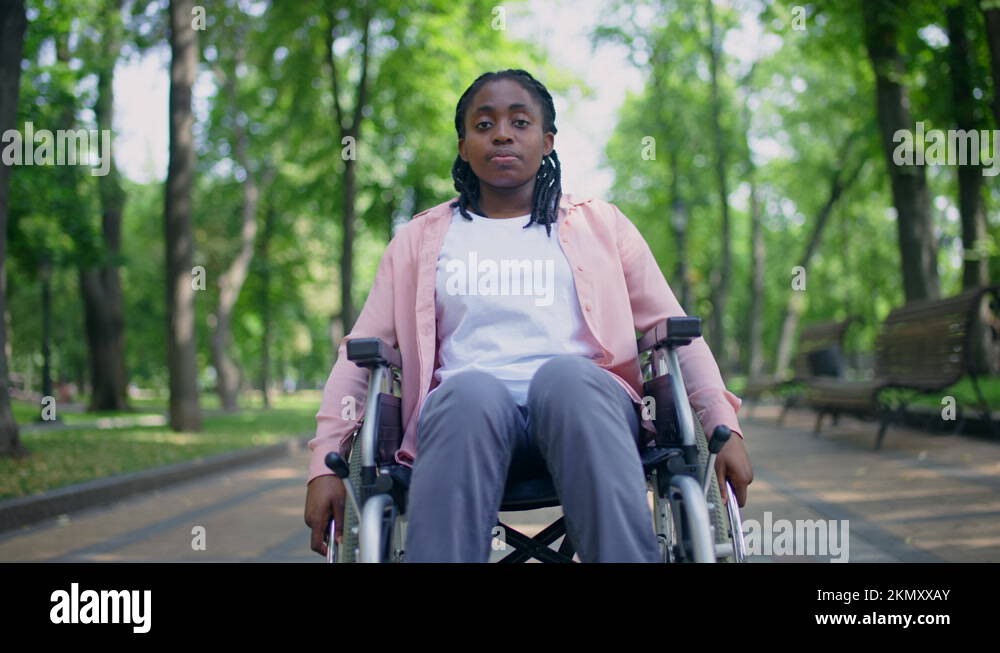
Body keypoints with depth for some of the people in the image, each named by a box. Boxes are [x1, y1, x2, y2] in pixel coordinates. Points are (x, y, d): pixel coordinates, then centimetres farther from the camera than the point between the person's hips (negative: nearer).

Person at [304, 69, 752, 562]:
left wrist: (725, 428, -1)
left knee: (566, 373, -36)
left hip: (581, 396, 0)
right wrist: (325, 463, 0)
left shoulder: (601, 225, 21)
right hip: (465, 409, 0)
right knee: (471, 390, -36)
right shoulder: (421, 239, 21)